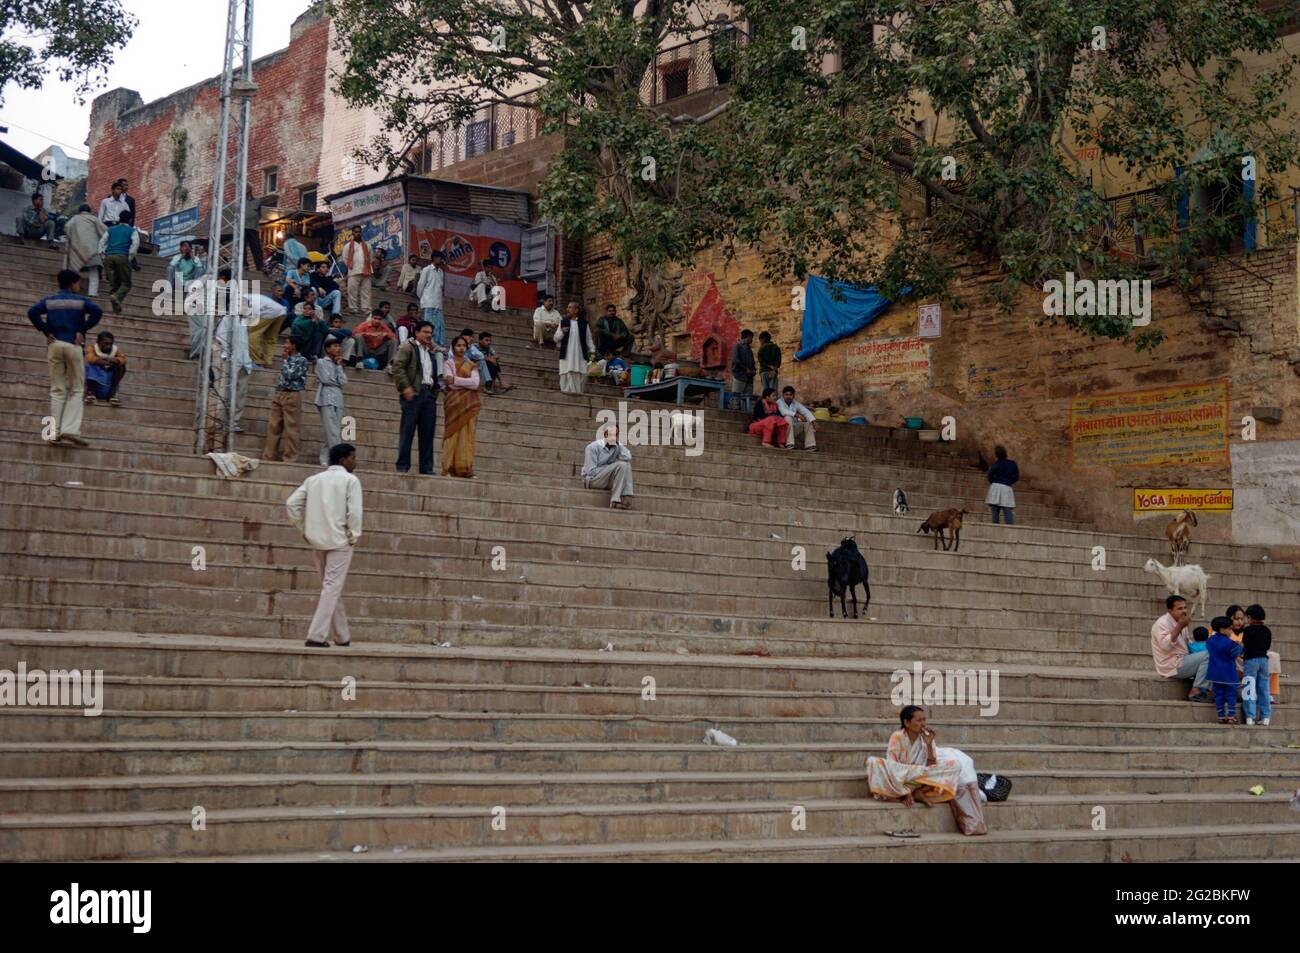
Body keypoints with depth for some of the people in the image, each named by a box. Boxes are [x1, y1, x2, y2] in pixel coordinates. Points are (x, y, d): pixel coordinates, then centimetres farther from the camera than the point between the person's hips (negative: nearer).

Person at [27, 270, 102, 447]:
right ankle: (70, 430, -13)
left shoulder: (49, 300, 11)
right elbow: (97, 311, -14)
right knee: (76, 390, 2)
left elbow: (32, 312, -4)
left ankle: (55, 432, 2)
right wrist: (82, 330, -8)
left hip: (55, 345, 3)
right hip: (74, 345, -3)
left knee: (57, 390, 8)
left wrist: (46, 331, 1)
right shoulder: (80, 300, 3)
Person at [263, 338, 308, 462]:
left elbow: (290, 375, -16)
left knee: (291, 428, -5)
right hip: (279, 395, 8)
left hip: (292, 396, -8)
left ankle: (289, 458, -3)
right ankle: (269, 457, 8)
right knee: (273, 426, 5)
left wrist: (285, 359, -5)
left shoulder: (301, 360, -5)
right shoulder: (288, 360, 18)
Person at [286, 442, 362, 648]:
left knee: (331, 587, 15)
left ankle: (342, 636, 22)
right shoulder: (350, 480, -5)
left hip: (317, 540, 6)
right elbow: (354, 511, -15)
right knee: (332, 587, -5)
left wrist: (303, 528, 10)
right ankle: (317, 635, -13)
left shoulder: (314, 479, 11)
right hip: (339, 541, -6)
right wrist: (354, 537, -5)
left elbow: (291, 503, 4)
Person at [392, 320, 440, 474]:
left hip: (429, 393, 7)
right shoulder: (408, 347, 3)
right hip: (413, 393, -6)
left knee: (427, 433, 4)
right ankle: (402, 466, -2)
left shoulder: (431, 353, 25)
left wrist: (435, 391, 11)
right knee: (408, 430, -5)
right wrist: (405, 387, -17)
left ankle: (426, 468, 6)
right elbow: (398, 367, -8)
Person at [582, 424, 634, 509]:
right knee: (620, 465, -23)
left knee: (627, 464, -10)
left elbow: (628, 457, -14)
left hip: (607, 481, 7)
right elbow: (591, 471, -16)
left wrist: (618, 443, -11)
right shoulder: (593, 447, -12)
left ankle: (624, 497, -20)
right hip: (591, 479, -7)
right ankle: (615, 501, -27)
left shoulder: (616, 447, 5)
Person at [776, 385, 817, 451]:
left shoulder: (796, 403, 6)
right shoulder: (779, 402, -10)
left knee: (809, 422, -7)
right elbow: (783, 412, -31)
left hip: (794, 429, 6)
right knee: (788, 417, -32)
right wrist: (797, 415, -34)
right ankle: (789, 444, -36)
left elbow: (806, 412, -5)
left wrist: (814, 421, -21)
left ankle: (810, 445, -11)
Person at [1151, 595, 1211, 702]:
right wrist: (1179, 627, -26)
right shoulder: (1162, 623, -13)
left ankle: (1202, 691, -6)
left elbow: (1187, 644, 23)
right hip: (1172, 667, -10)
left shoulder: (1178, 622, 16)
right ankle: (1195, 692, -18)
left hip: (1180, 662, 10)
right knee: (1207, 656, -17)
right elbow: (1165, 645, -28)